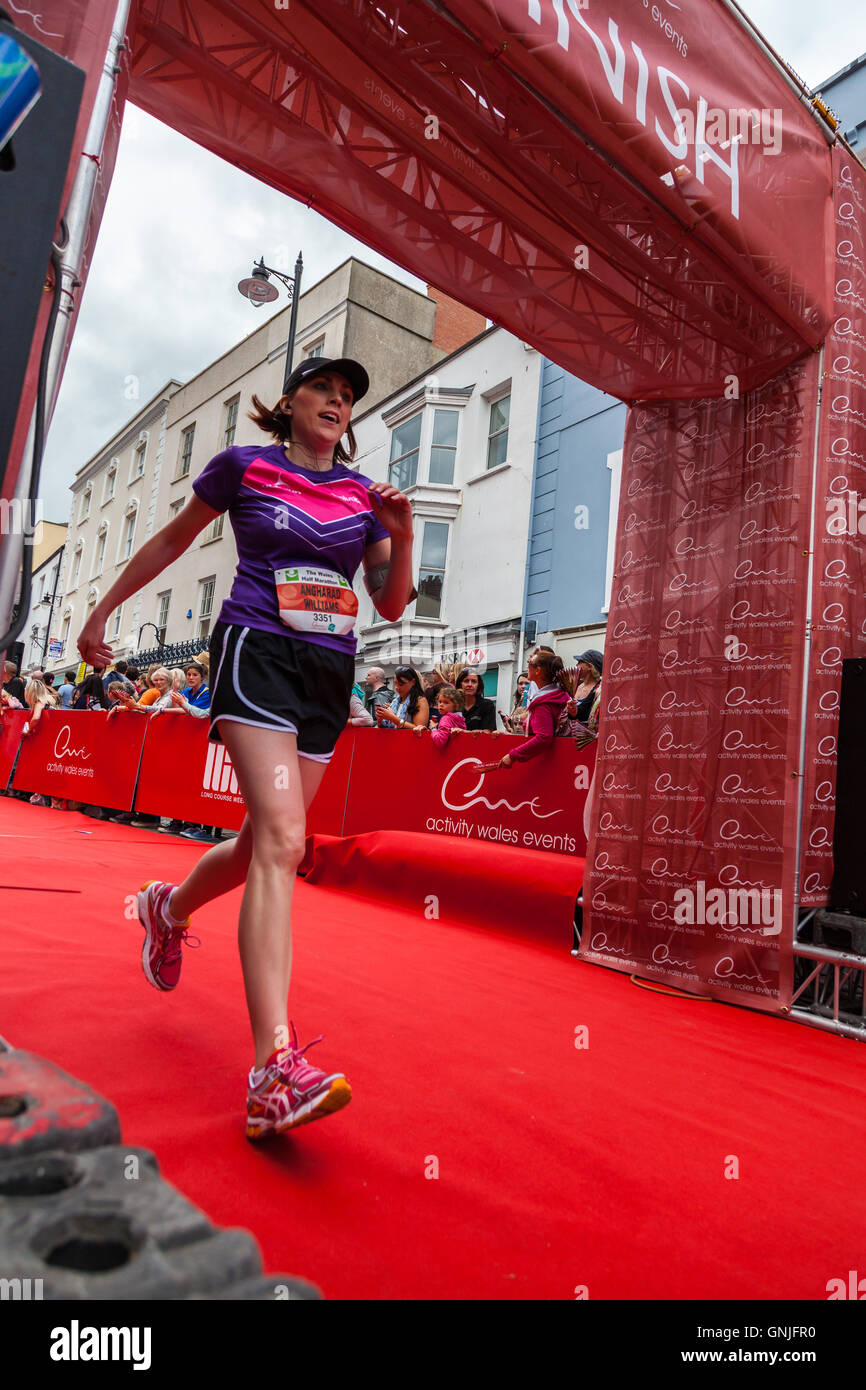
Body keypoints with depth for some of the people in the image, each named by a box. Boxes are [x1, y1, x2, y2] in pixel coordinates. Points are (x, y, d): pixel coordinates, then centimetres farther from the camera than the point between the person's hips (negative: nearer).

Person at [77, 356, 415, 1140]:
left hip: (331, 672, 5)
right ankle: (275, 1071, -25)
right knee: (283, 841, -23)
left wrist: (402, 537, -6)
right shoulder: (243, 466, 5)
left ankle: (169, 908, 45)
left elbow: (392, 606, 11)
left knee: (266, 842, 11)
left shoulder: (365, 493, 14)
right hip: (257, 654, -5)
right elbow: (174, 539, 17)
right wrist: (104, 609, 21)